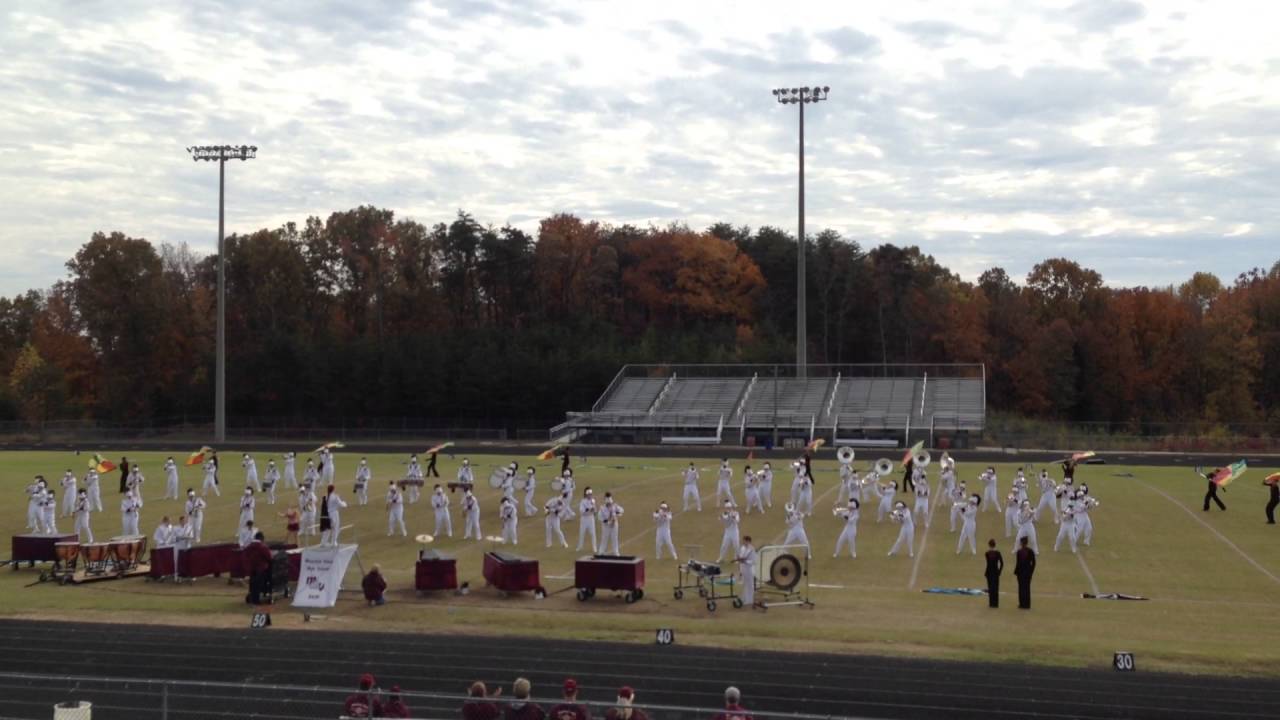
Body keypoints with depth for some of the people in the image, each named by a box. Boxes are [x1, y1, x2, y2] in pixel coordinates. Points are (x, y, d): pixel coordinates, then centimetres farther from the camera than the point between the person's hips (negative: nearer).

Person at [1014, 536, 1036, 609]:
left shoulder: (1019, 551, -15)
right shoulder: (1030, 551, 0)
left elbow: (1018, 563, -15)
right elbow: (1033, 562, 3)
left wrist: (1015, 571, -3)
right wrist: (1032, 571, 14)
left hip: (1021, 570, -5)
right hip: (1028, 570, 5)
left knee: (1021, 587, 3)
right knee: (1027, 587, 12)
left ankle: (1022, 605, 6)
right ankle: (1027, 605, 16)